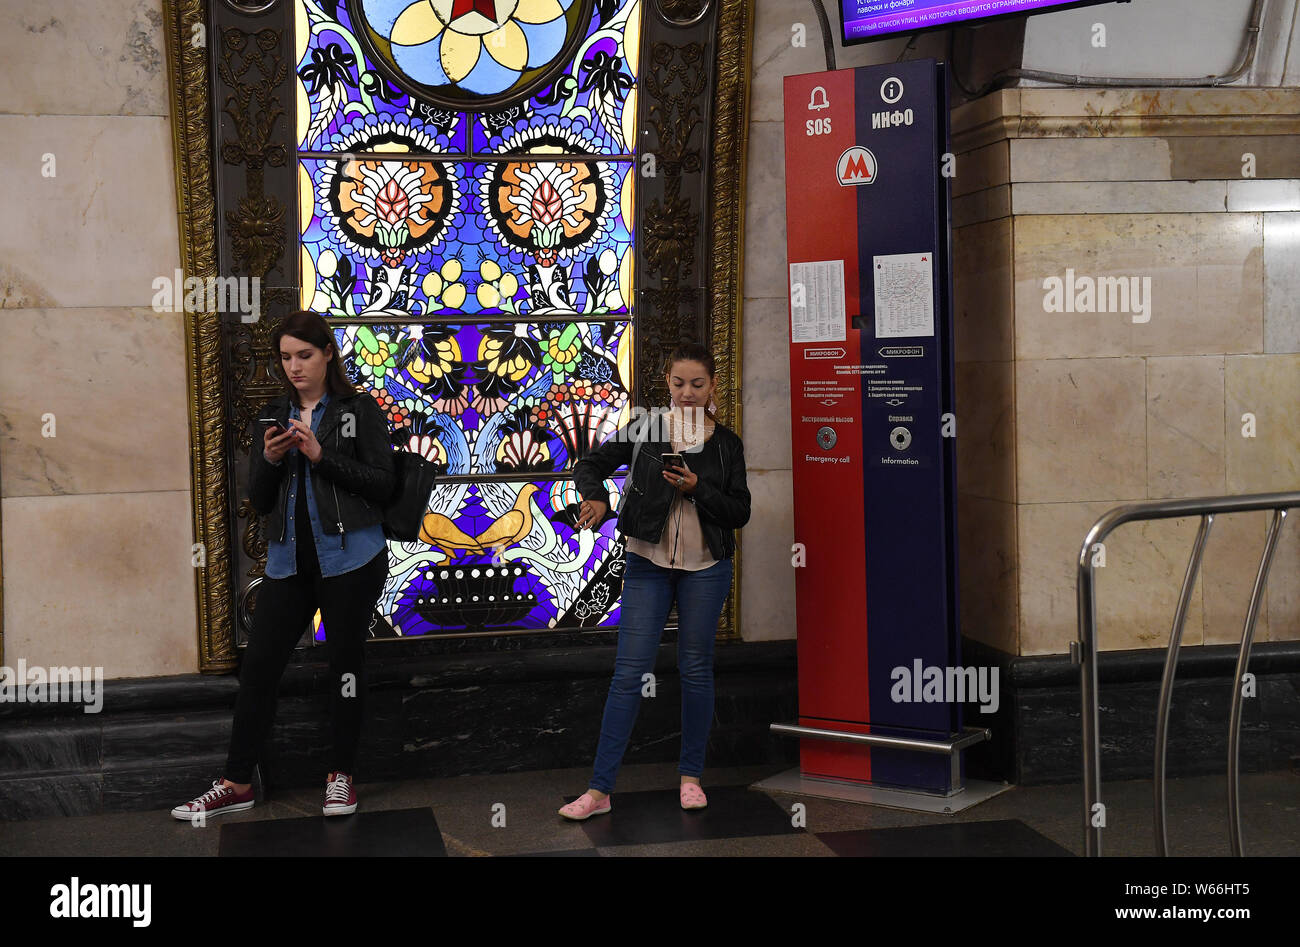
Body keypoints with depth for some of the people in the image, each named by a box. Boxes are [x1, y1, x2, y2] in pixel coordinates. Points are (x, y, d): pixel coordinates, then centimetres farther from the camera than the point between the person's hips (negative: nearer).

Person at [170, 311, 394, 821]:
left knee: (345, 662, 5)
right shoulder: (275, 415, 12)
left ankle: (341, 777, 18)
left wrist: (320, 455, -16)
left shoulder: (360, 409, 0)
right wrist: (270, 460, -9)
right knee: (257, 664, 3)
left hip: (349, 556, -4)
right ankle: (236, 784, 13)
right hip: (289, 560, 4)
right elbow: (259, 500, 11)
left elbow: (383, 484, -7)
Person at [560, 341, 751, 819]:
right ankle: (599, 789, -1)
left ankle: (691, 775, 23)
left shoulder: (726, 444, 4)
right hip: (648, 564, -1)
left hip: (705, 568, 1)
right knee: (629, 672, -3)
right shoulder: (645, 428, 2)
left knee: (696, 670, 8)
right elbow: (590, 463, 2)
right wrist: (595, 497, -19)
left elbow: (740, 512, 2)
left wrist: (697, 487, -14)